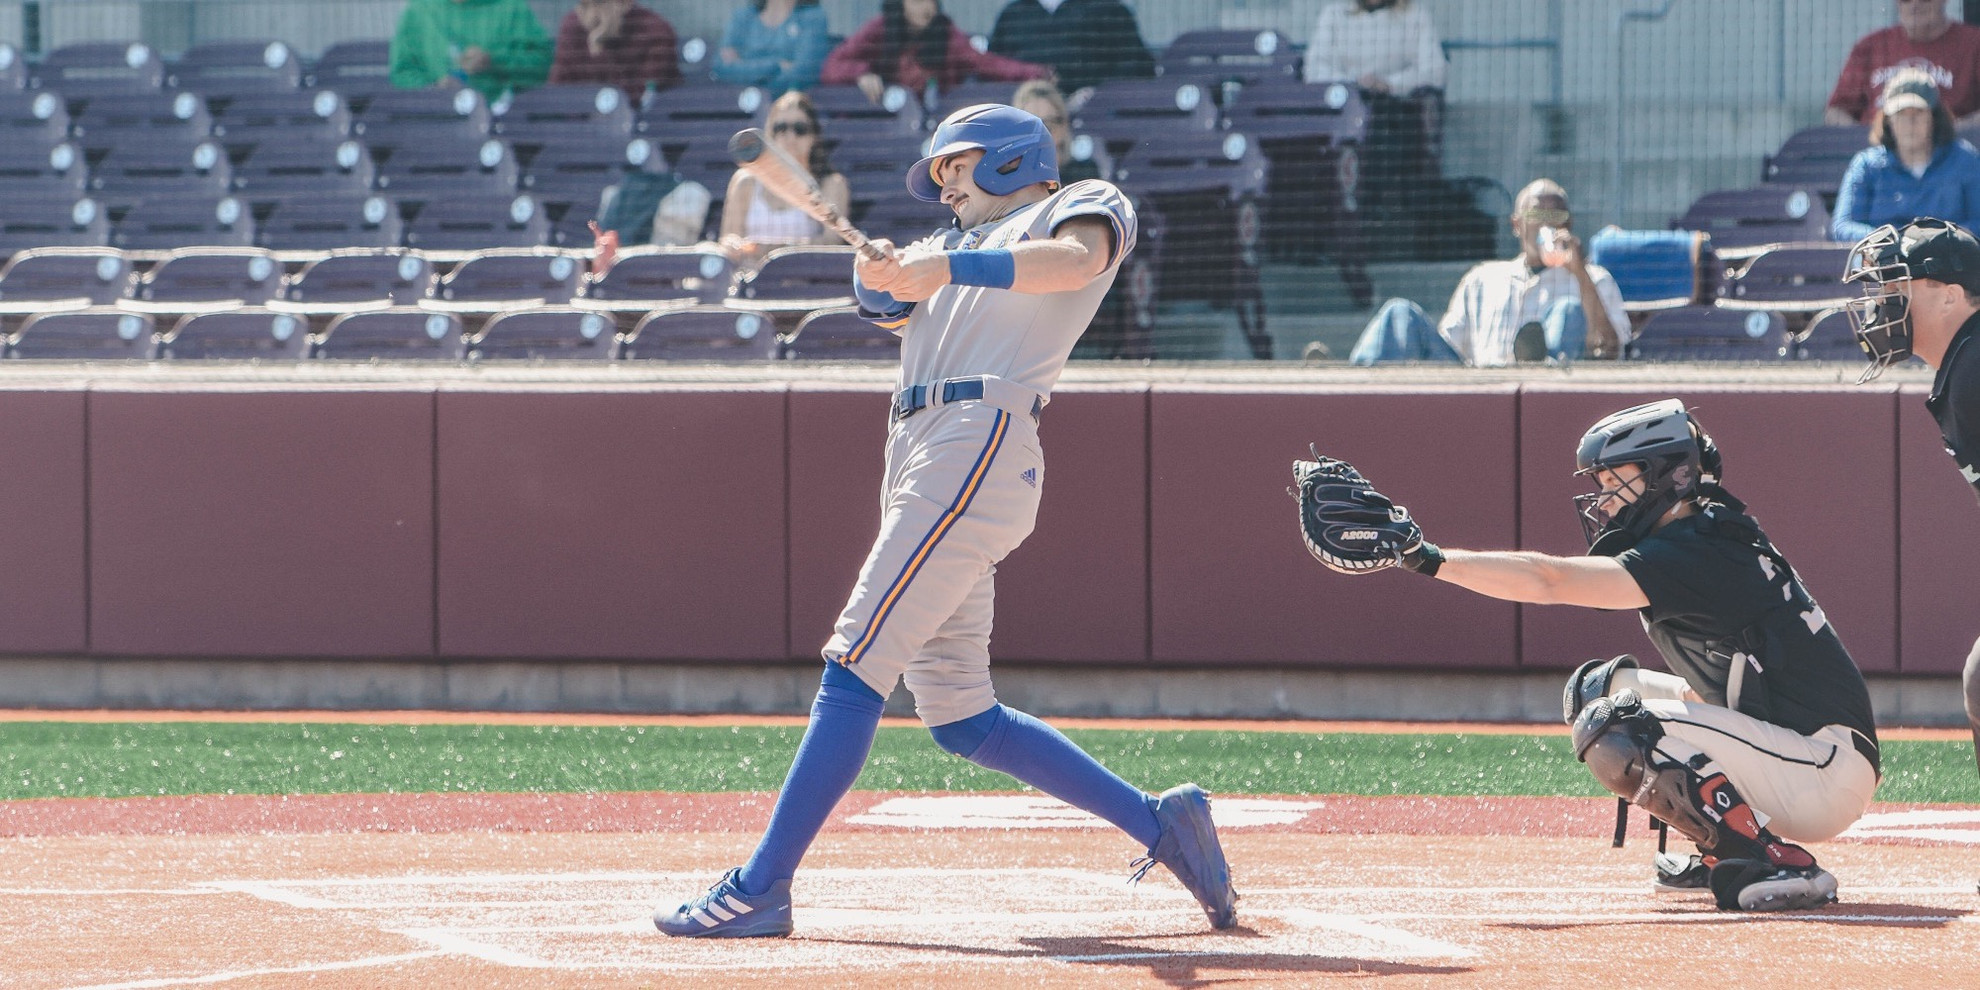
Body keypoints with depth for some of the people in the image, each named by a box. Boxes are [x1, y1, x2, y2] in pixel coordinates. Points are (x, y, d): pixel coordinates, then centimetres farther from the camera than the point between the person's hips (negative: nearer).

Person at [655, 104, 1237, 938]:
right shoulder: (957, 245, 32)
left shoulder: (1084, 205, 8)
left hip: (980, 447, -9)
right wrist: (879, 278, -5)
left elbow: (1075, 261, -14)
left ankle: (761, 888, -18)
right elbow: (888, 306, 17)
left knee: (855, 667, -15)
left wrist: (950, 268, -24)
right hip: (919, 459, 9)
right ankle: (1160, 824, 13)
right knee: (959, 719, 7)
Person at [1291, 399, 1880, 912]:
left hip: (1830, 775, -10)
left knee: (1611, 728, -24)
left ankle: (1778, 864, -20)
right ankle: (1723, 856, 13)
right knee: (1598, 687, 14)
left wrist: (1429, 558, -26)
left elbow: (1549, 580, -26)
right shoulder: (1708, 541, 14)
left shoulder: (1697, 556, -17)